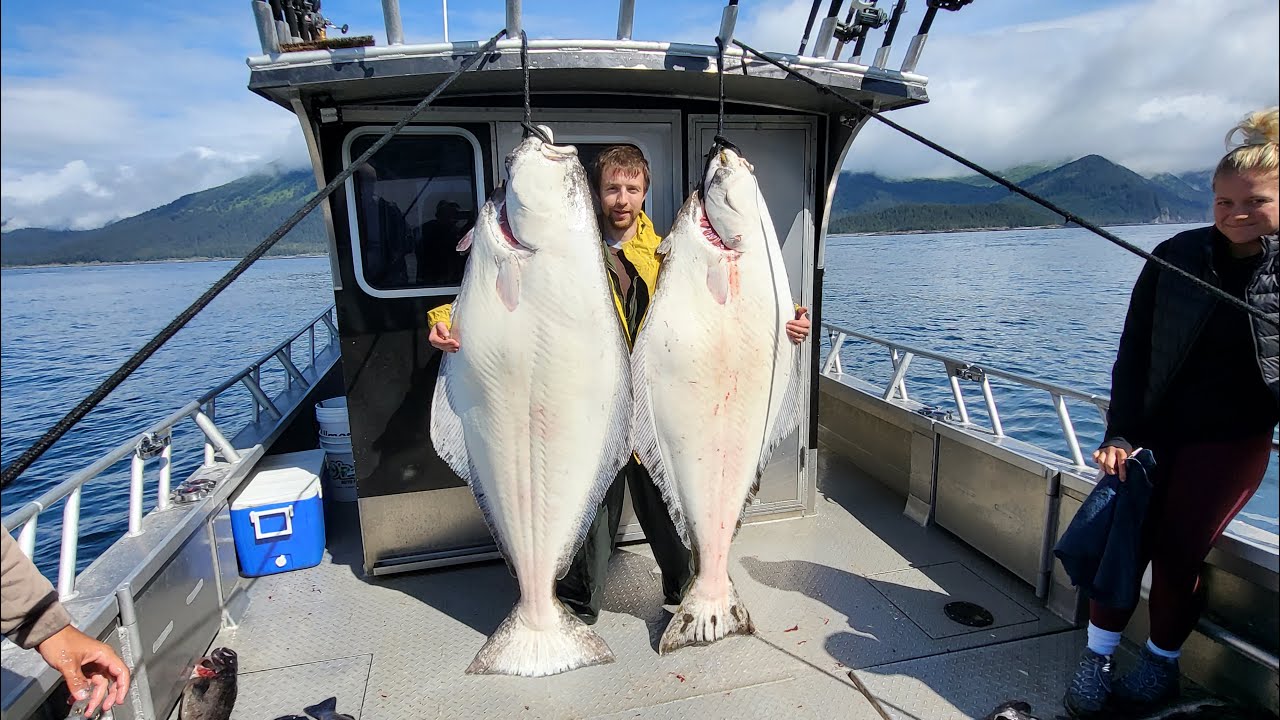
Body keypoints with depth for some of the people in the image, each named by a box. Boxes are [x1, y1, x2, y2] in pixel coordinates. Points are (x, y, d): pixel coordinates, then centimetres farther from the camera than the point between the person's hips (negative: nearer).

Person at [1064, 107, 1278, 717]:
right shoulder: (1176, 256, -3)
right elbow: (1133, 350, -3)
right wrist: (1120, 432, -9)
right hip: (1153, 427, 1)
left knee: (1179, 552, 2)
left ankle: (1161, 663, 26)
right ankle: (1098, 657, 15)